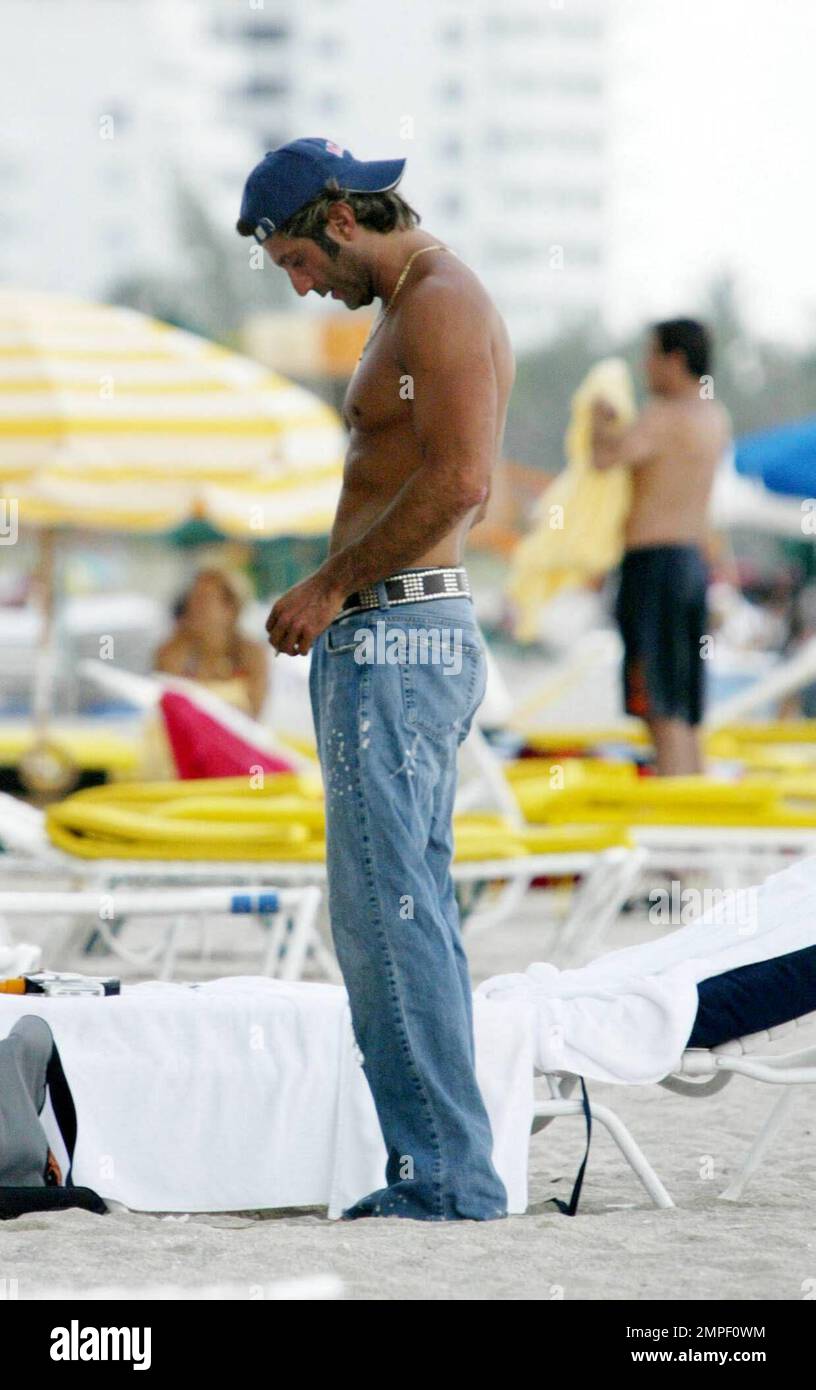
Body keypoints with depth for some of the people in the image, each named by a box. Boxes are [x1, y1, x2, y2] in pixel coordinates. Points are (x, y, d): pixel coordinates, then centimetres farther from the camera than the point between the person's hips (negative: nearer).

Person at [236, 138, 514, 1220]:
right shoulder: (409, 308, 22)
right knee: (414, 915, 10)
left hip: (396, 639, -11)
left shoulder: (442, 302, -11)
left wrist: (331, 585, -15)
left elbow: (459, 480, -22)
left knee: (388, 915, -12)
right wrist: (338, 600, 13)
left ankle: (450, 1183, -11)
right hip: (394, 638, 11)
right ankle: (437, 1174, 13)